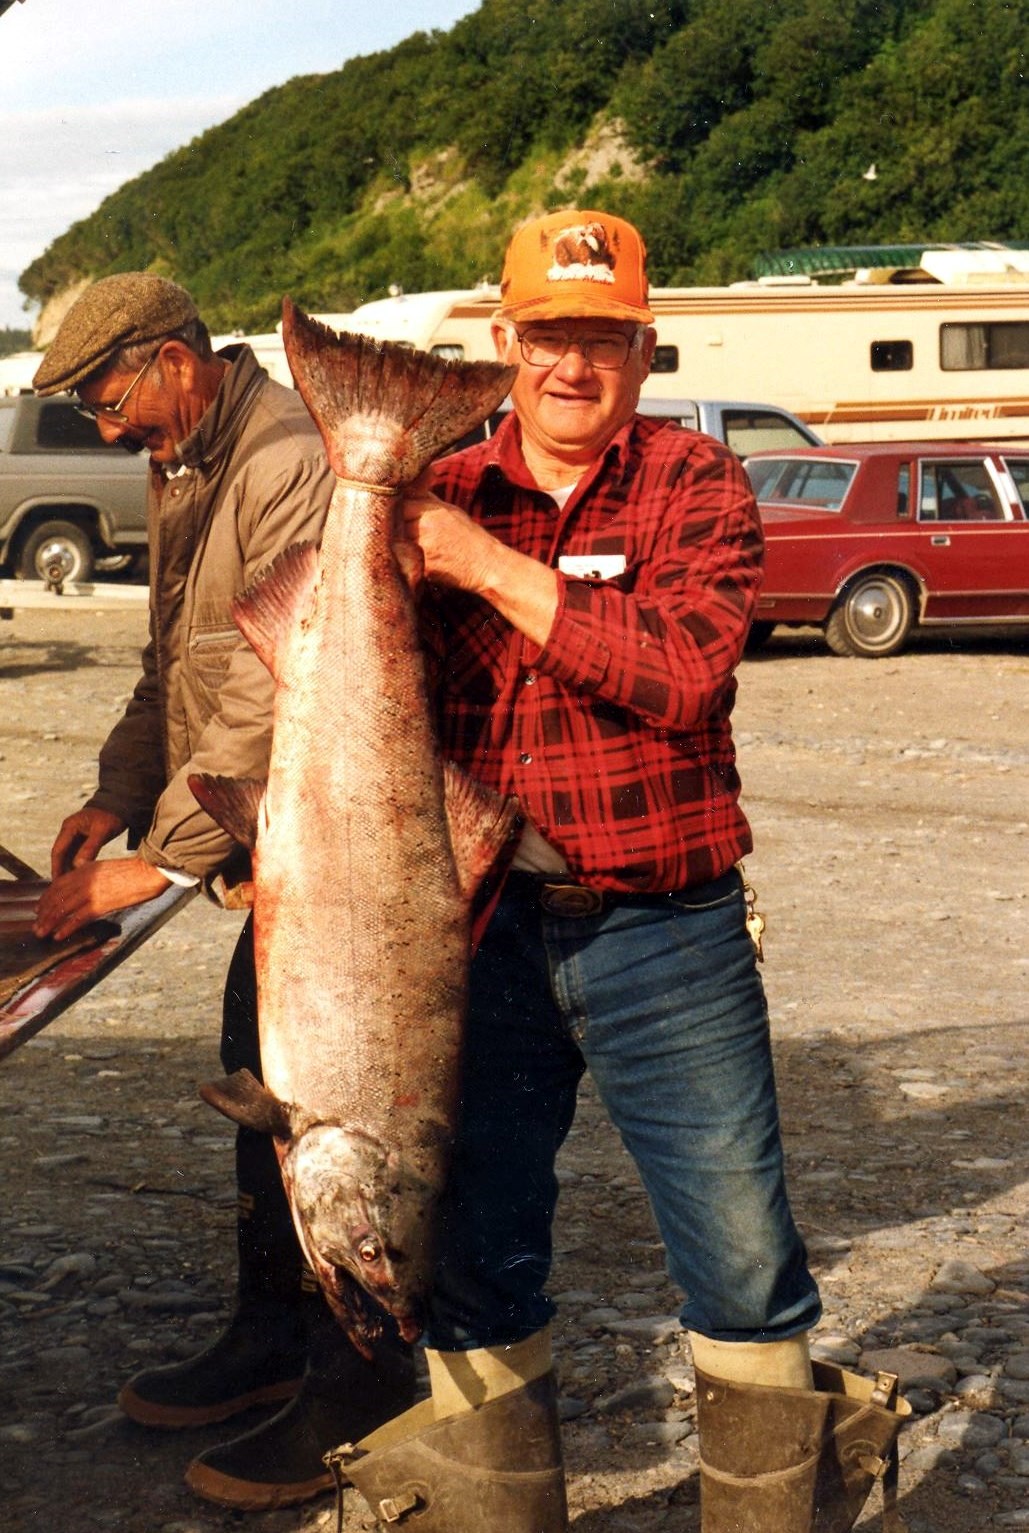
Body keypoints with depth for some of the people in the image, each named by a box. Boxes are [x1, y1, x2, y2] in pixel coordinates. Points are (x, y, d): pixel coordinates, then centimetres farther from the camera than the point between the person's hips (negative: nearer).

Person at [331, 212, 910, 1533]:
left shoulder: (696, 484, -1)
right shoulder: (442, 495, 7)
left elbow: (685, 667, -18)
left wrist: (489, 565, -18)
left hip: (665, 938, -2)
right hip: (482, 929, 3)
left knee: (742, 1253, 3)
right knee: (473, 1250, 12)